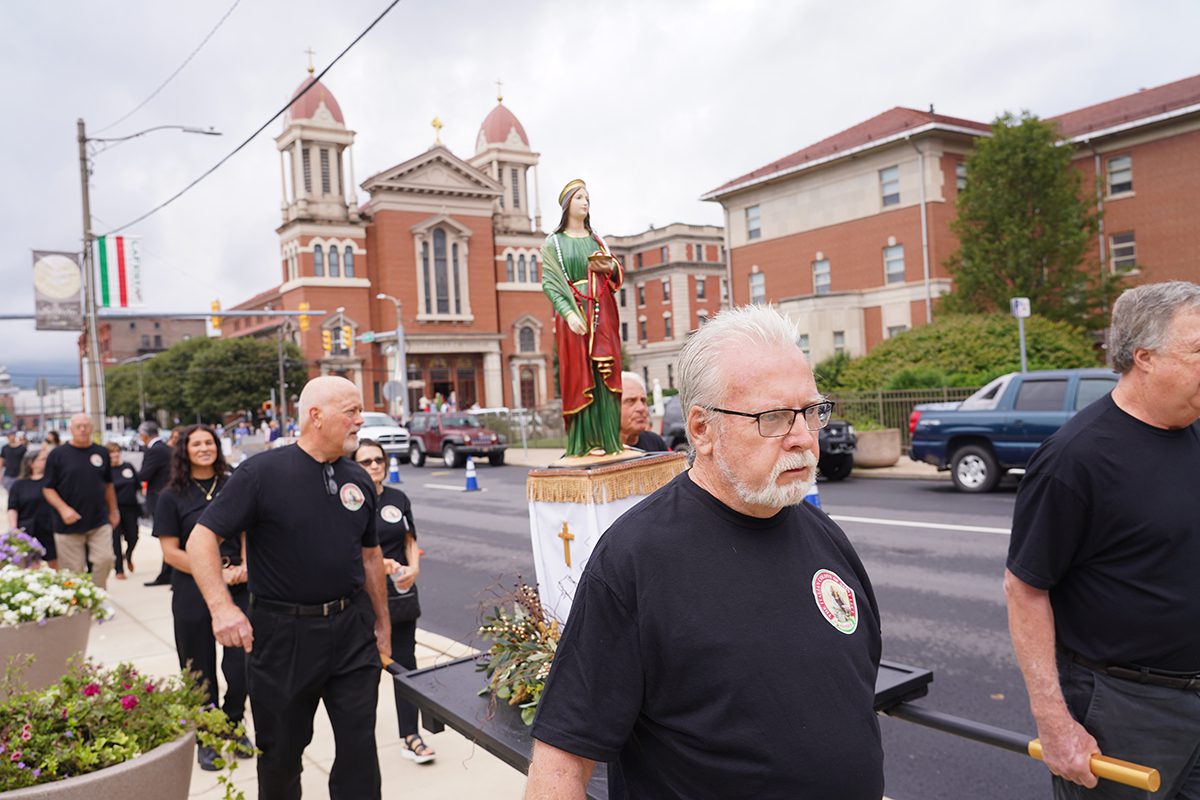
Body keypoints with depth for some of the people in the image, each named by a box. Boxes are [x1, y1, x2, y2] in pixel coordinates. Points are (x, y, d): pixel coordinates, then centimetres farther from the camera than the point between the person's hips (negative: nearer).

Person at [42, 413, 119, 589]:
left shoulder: (101, 453, 7)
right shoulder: (57, 454, -2)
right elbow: (48, 488, -2)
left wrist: (113, 511, 18)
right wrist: (63, 508, -16)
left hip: (99, 522, 2)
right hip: (69, 525, -2)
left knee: (105, 560, -7)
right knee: (73, 571, 3)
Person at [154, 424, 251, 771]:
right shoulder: (172, 496, 0)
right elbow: (170, 552, -3)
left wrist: (244, 567, -8)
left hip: (238, 588, 1)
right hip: (192, 594, -1)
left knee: (242, 662, -2)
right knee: (200, 670, 9)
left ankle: (233, 725, 23)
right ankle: (206, 739, 26)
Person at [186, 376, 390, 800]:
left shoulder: (358, 479, 4)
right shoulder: (262, 472, -11)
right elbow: (202, 538, -12)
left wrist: (382, 623, 17)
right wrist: (222, 606, -25)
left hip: (351, 628, 3)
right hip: (283, 632, -3)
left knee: (359, 745, 5)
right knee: (282, 746, 15)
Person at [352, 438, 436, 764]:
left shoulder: (398, 498, 6)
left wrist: (413, 568, -6)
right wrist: (380, 563, -22)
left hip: (400, 594, 3)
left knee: (405, 662, 4)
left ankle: (410, 737, 12)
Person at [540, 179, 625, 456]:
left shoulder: (597, 240, 18)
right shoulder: (553, 243, 4)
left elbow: (617, 275, 19)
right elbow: (549, 282, -4)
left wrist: (610, 267, -5)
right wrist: (569, 314, -18)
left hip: (603, 313, 4)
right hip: (575, 313, -4)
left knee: (606, 373, 0)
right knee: (581, 374, -6)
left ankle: (609, 438, 4)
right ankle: (586, 441, -3)